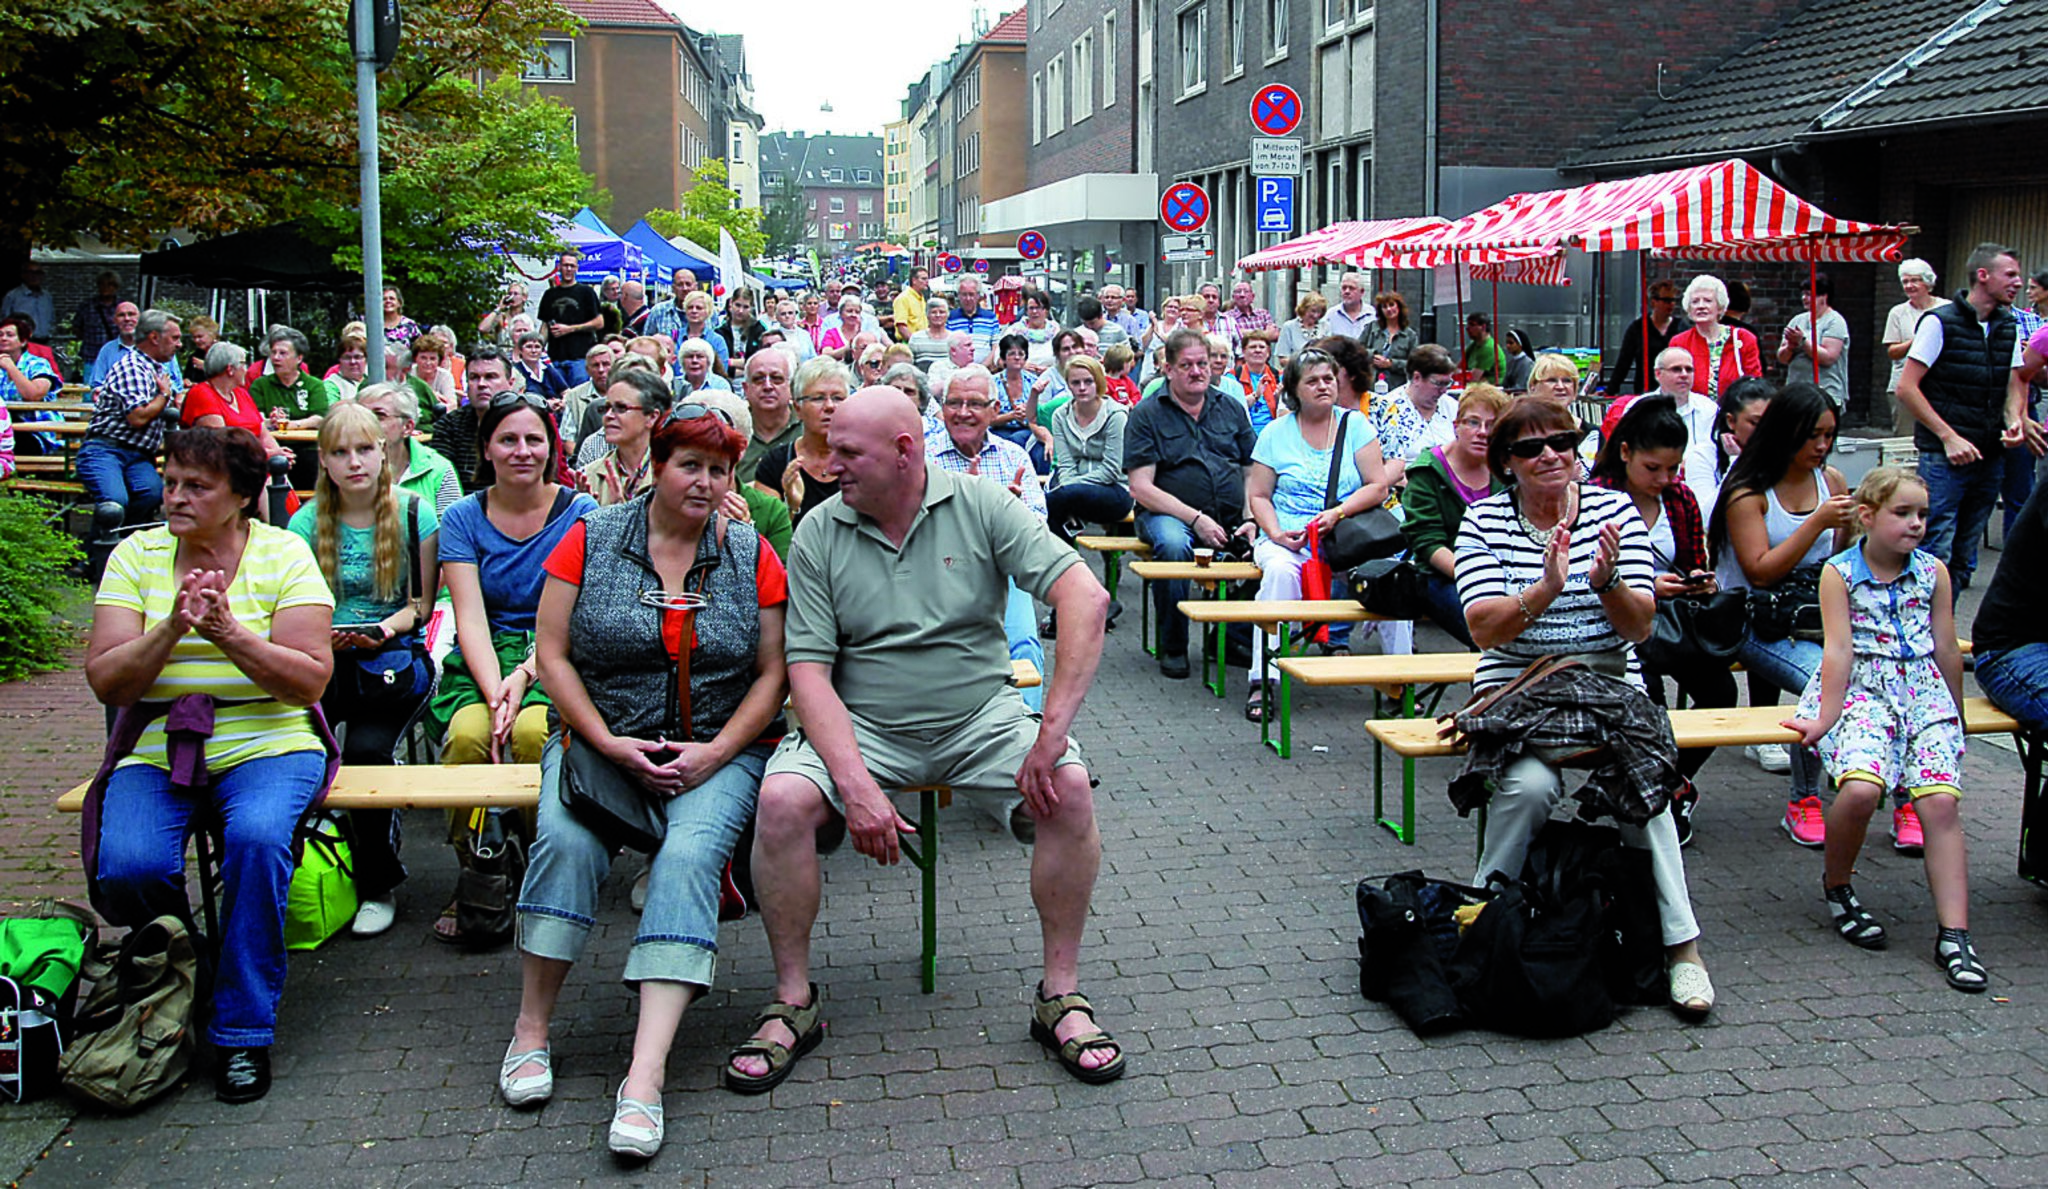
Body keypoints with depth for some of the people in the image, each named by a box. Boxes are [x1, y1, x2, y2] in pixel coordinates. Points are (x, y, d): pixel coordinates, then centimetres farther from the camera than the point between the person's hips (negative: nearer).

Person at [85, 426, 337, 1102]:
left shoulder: (284, 554, 1)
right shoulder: (136, 554, 7)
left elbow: (311, 679, -7)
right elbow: (105, 681, -1)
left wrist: (230, 635, -20)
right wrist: (171, 630, -17)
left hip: (267, 743, -2)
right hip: (156, 749, 2)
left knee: (256, 839, -33)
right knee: (126, 868, -26)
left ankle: (242, 1032, -17)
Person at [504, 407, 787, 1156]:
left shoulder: (752, 557, 5)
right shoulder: (590, 541, 4)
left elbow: (773, 673, 4)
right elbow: (552, 653, 2)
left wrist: (713, 753, -10)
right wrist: (609, 744, -10)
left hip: (721, 748, 0)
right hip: (601, 737, 1)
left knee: (690, 852, -29)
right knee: (566, 839, -29)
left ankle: (646, 1072, -36)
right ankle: (532, 1027, -12)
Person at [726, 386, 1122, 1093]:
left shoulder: (980, 507, -5)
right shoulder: (818, 536, -2)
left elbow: (1084, 596, -15)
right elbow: (809, 670, -8)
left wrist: (1052, 733, -25)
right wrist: (856, 785, -24)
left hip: (981, 717, 0)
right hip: (861, 725, 0)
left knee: (1069, 789, -26)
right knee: (782, 800, -27)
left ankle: (1060, 994, -9)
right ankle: (794, 1001, -8)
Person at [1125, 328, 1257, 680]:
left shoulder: (1231, 408, 16)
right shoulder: (1147, 414, 3)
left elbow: (1254, 472, 14)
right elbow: (1141, 488, -6)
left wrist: (1251, 518, -7)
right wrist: (1196, 519, -16)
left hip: (1231, 517, 3)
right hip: (1170, 514, -3)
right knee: (1173, 545, -38)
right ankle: (1172, 647, -16)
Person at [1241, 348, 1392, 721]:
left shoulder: (1355, 424, 9)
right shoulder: (1276, 433, 9)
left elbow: (1378, 487, 1)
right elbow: (1258, 495, 7)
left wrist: (1337, 513, -15)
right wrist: (1275, 533, -12)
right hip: (1287, 537, 0)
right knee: (1280, 569, -35)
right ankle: (1262, 680, -32)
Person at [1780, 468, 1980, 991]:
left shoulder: (1934, 573, 10)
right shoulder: (1839, 573, 1)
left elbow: (1947, 651, 15)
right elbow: (1839, 650, -5)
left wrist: (1954, 717, 21)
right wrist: (1825, 717, -12)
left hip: (1923, 692, 3)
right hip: (1861, 690, -3)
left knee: (1941, 802, -17)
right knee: (1860, 788, -28)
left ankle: (1954, 935, -15)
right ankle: (1836, 886, 1)